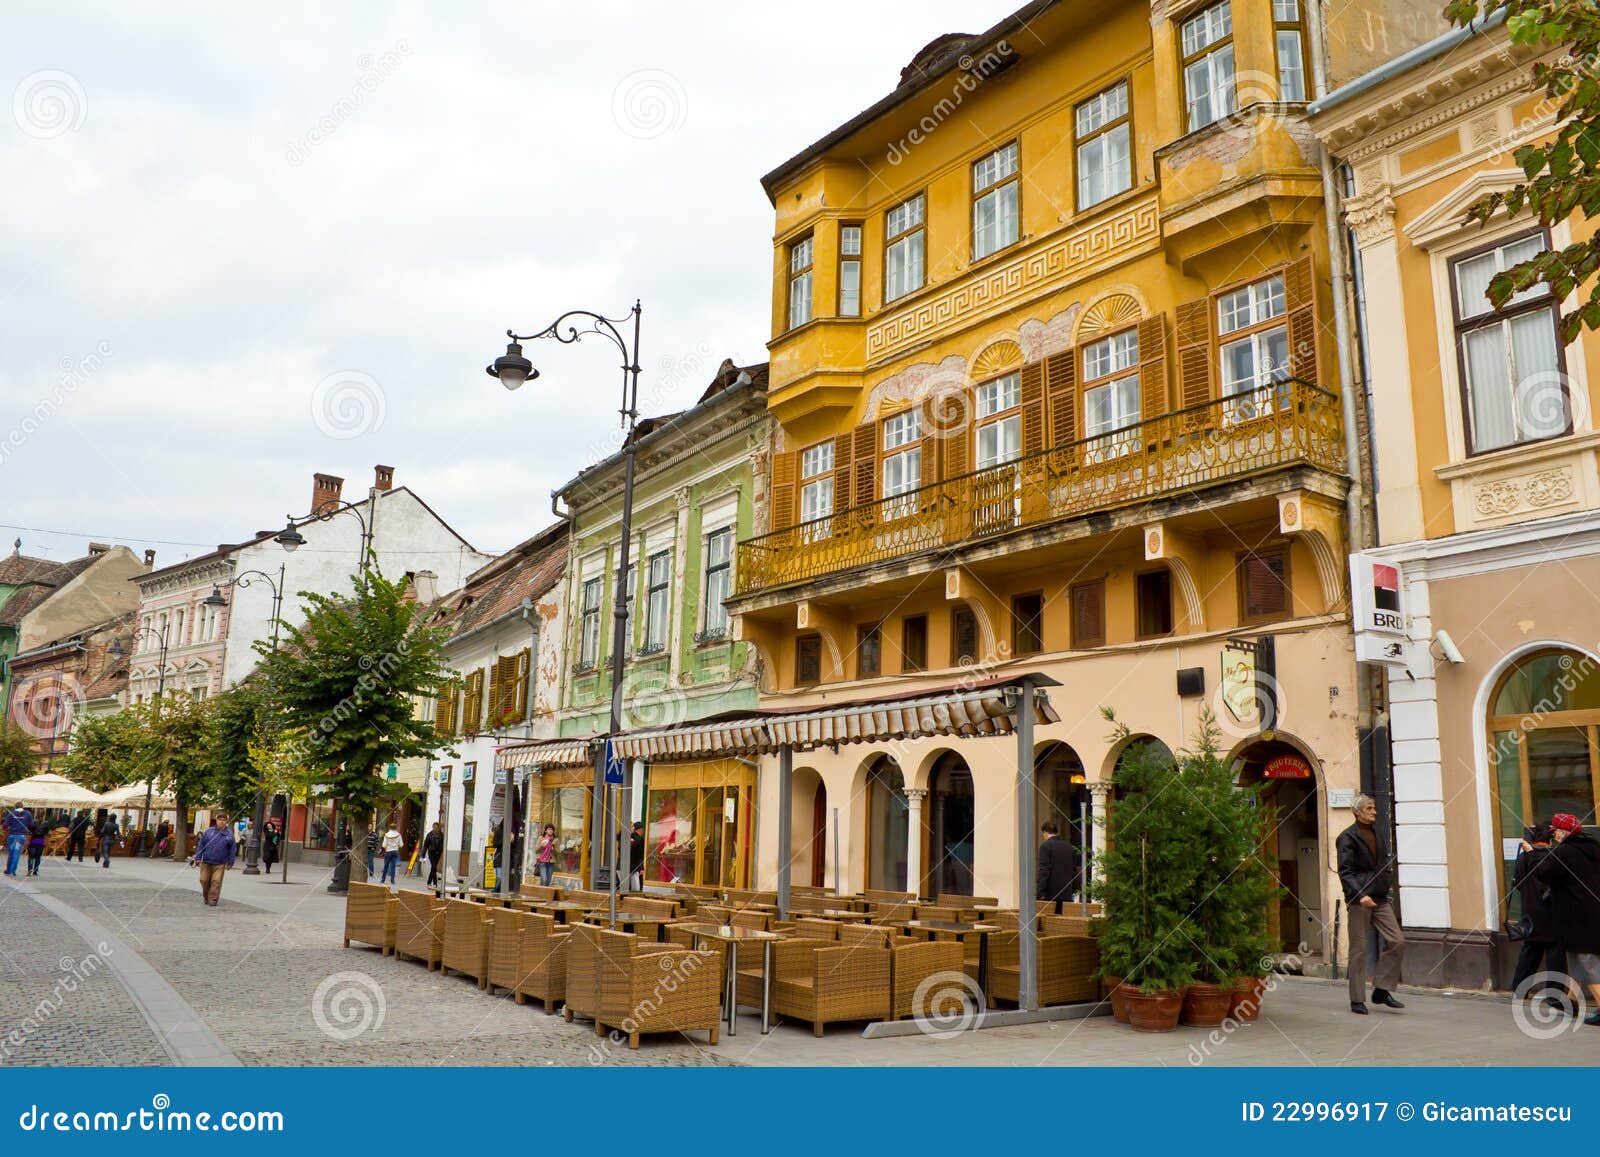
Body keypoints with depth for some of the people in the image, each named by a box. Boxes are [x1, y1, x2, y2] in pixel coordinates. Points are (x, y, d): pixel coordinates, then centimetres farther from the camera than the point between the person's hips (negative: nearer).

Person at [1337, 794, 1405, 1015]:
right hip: (1359, 899, -6)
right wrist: (1359, 895, -23)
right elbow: (1345, 872, -12)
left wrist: (1388, 887, 15)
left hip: (1381, 899, 6)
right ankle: (1357, 1000, 7)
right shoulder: (1348, 837, -6)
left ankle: (1381, 990, 8)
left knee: (1397, 940, -5)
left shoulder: (1378, 834, 16)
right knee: (1358, 950, -1)